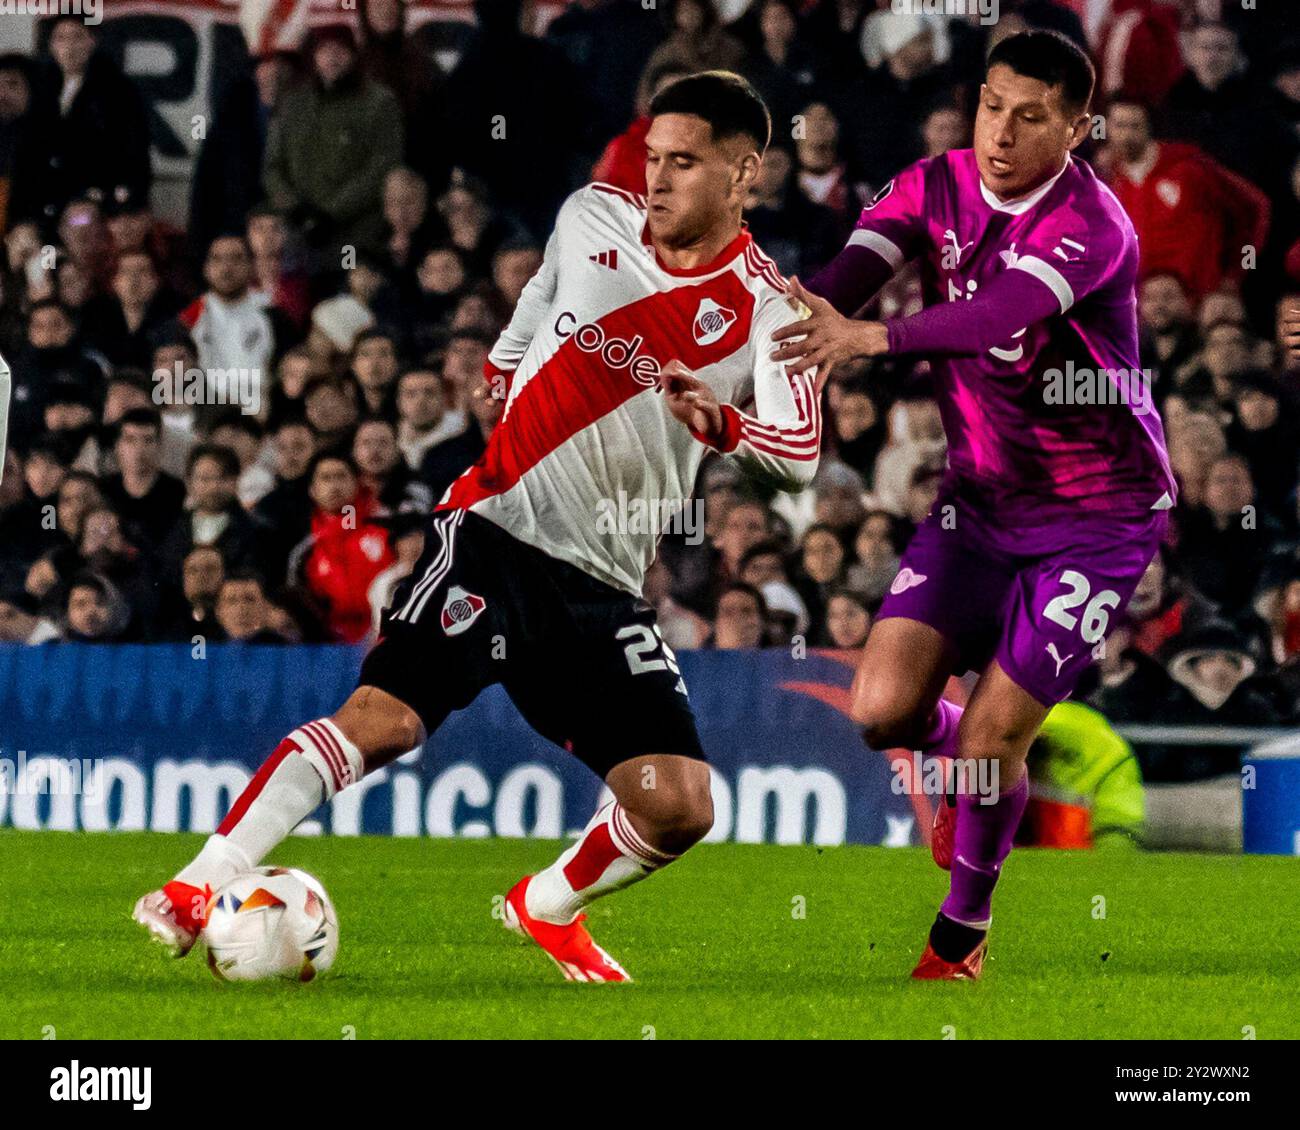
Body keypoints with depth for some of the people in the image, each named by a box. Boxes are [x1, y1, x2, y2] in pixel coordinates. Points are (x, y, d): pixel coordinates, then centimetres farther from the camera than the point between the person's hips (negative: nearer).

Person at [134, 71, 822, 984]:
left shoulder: (764, 312, -4)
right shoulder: (593, 217, 5)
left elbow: (800, 456, -20)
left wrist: (722, 423, -38)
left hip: (606, 588, 1)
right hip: (497, 530, -1)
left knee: (681, 808, -8)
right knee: (381, 718, -21)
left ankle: (548, 909, 21)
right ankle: (199, 888, -17)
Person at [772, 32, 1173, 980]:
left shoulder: (1091, 224, -22)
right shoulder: (936, 188, -4)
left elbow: (1004, 311, -41)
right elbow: (855, 270, -20)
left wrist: (870, 337, -57)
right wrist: (789, 324, -42)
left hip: (1099, 518, -5)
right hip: (981, 500, 5)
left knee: (990, 737, -10)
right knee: (884, 708, -9)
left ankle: (964, 933, 17)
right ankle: (967, 767, 28)